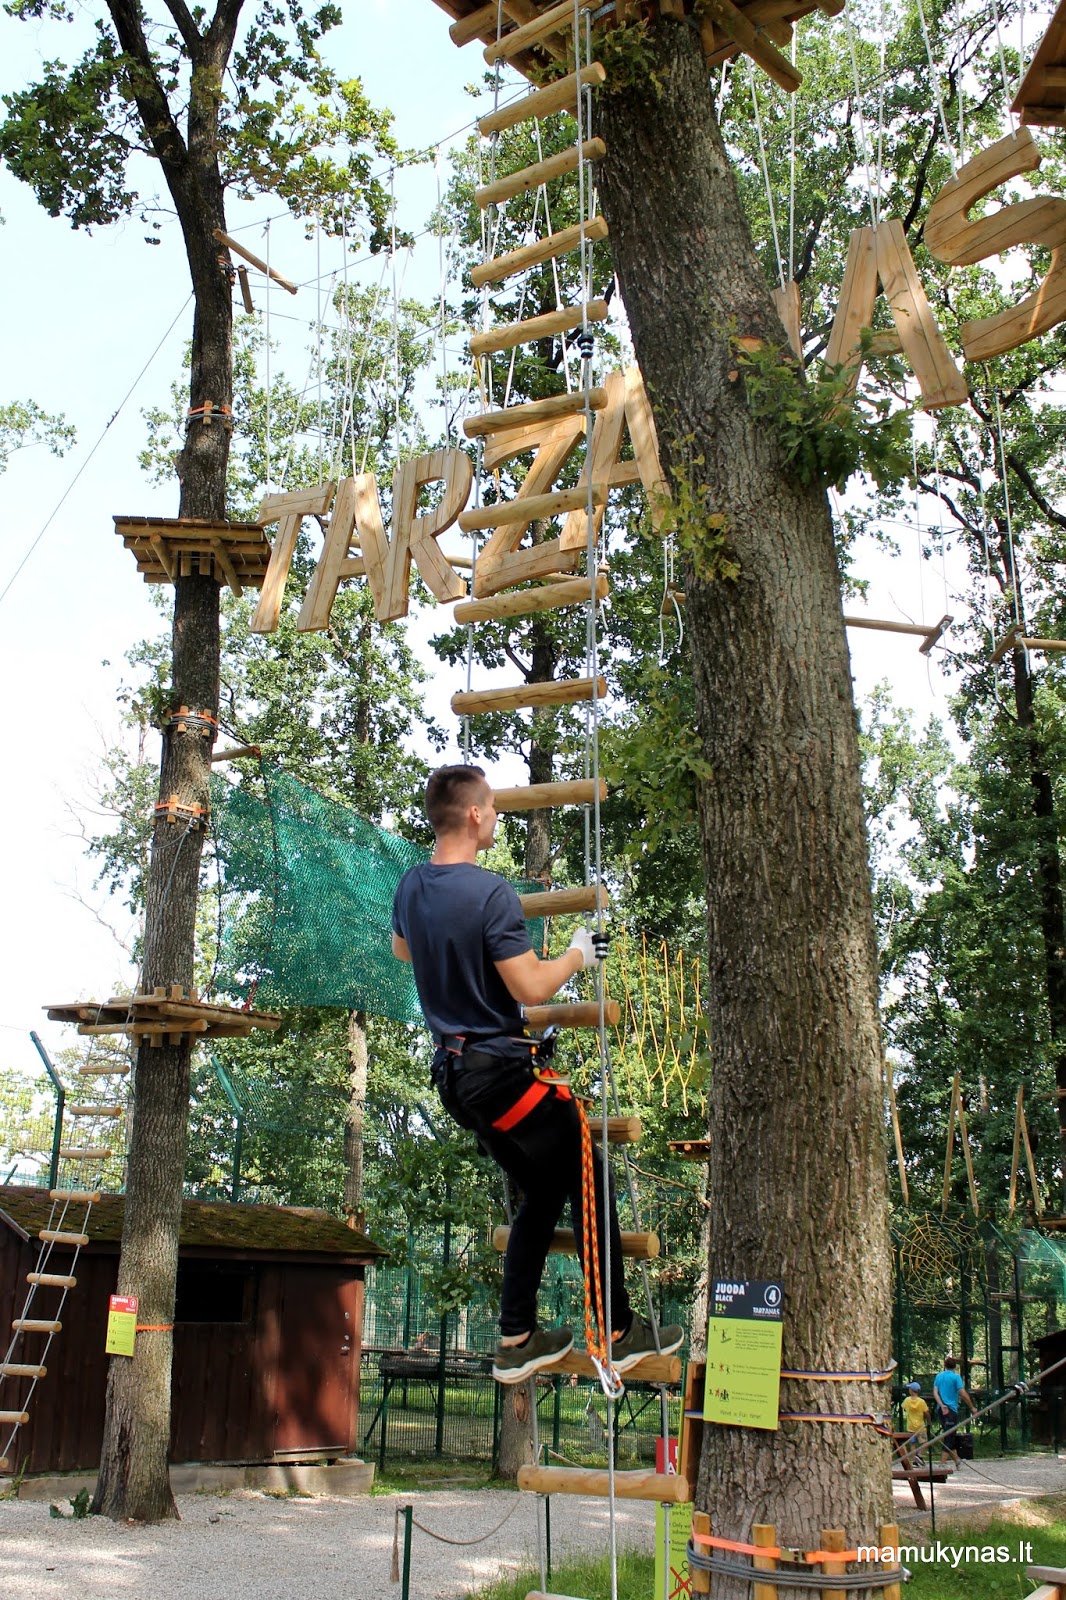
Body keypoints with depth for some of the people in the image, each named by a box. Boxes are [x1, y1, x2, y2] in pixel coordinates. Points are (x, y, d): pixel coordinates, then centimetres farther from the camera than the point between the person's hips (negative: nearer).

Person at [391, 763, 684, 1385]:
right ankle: (619, 1332, 10)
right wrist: (578, 955, -4)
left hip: (454, 1071, 9)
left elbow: (403, 949, 26)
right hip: (504, 1070, -9)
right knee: (589, 1187, 4)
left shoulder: (411, 887, 6)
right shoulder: (491, 892, -21)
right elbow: (531, 988, -21)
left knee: (542, 1194, 19)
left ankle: (517, 1340, 20)